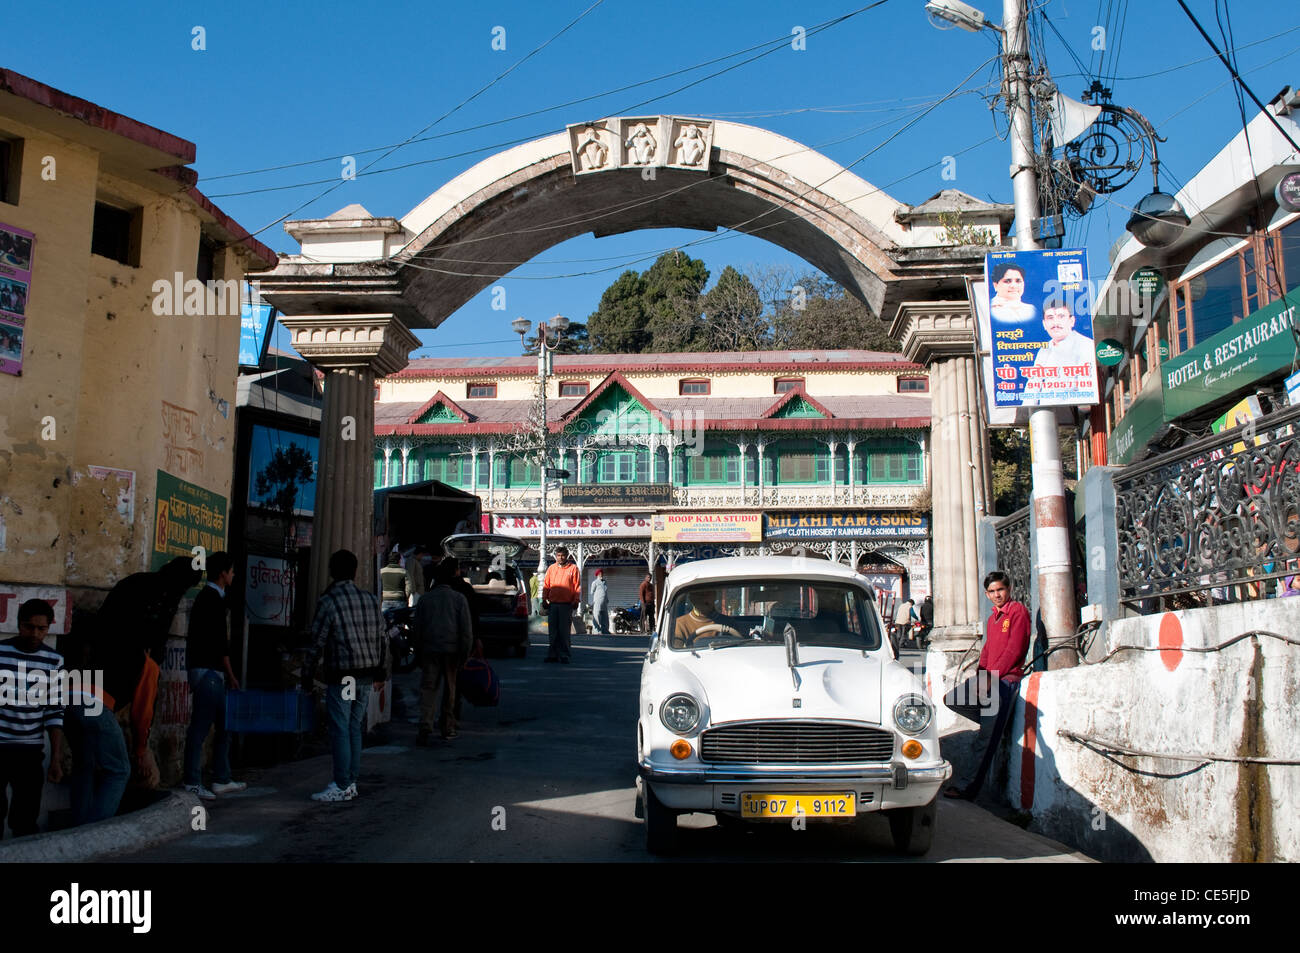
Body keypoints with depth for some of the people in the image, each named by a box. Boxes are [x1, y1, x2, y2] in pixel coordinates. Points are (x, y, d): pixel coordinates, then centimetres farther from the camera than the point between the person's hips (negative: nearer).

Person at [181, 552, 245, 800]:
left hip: (210, 672, 10)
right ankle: (191, 783, -1)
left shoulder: (206, 596, 17)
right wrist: (231, 676, -12)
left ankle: (221, 780, 17)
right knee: (200, 727, -6)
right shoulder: (213, 599, -14)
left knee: (224, 724, 13)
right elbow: (219, 643, -16)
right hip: (207, 671, -10)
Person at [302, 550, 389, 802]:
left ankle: (342, 787, 4)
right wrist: (381, 672, 20)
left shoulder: (328, 601, -9)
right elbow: (382, 639, 11)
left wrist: (307, 677, -1)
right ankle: (351, 782, 18)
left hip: (340, 677, -6)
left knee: (340, 731, 0)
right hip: (366, 677, 6)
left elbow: (316, 644, -10)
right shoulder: (371, 600, 6)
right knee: (354, 729, 14)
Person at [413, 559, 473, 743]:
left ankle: (425, 727, -15)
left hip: (430, 649, 1)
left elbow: (418, 628, 8)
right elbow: (466, 630, -4)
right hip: (452, 650, 0)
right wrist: (465, 654, 0)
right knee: (450, 689, 11)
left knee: (427, 688, 0)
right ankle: (448, 728, 18)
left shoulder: (424, 599, 5)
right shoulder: (459, 599, 0)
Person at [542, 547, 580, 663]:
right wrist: (544, 600, 5)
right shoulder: (551, 568, 12)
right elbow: (546, 585, 13)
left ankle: (564, 655, 4)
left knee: (564, 631, -2)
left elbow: (577, 586, 1)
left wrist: (576, 601, -7)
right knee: (553, 631, 5)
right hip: (553, 604, 3)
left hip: (566, 604, -3)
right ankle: (552, 654, 10)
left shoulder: (573, 568, 3)